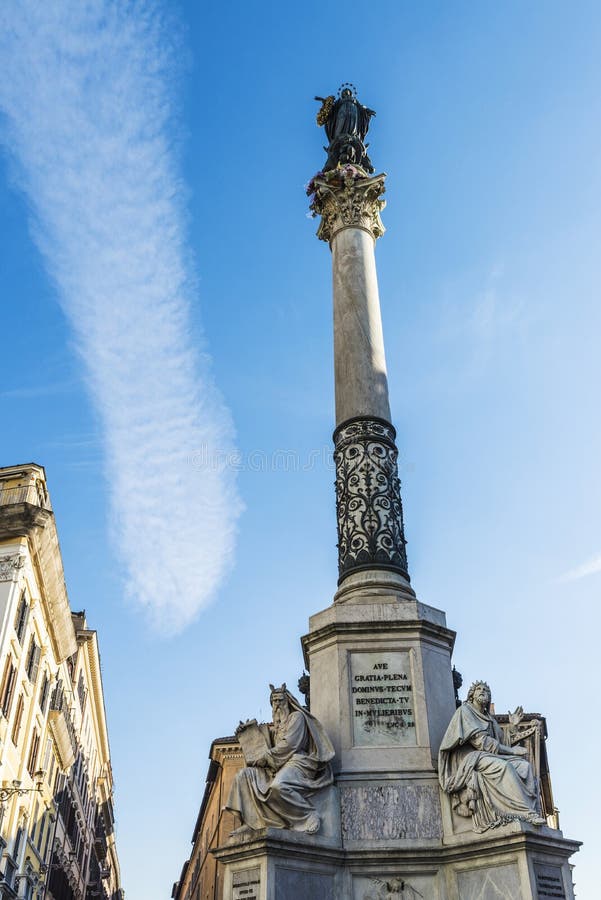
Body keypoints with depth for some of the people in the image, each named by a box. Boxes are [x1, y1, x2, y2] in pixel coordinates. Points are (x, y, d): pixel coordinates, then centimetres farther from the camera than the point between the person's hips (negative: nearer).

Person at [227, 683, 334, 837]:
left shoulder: (297, 716, 3)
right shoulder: (275, 726, 27)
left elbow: (288, 744, -9)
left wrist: (267, 757, -8)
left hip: (296, 762, -9)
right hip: (278, 765, 9)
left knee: (277, 786, -39)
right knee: (243, 775, -3)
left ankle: (309, 816, -22)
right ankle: (250, 821, -12)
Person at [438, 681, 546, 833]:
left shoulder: (489, 719, 26)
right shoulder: (464, 711, 2)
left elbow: (501, 743, 14)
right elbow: (479, 740, -10)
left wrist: (512, 726, 9)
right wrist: (511, 750, -11)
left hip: (489, 756, 7)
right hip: (469, 757, -7)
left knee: (524, 765, -16)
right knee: (503, 766, -33)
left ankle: (533, 811, -31)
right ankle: (526, 812, -35)